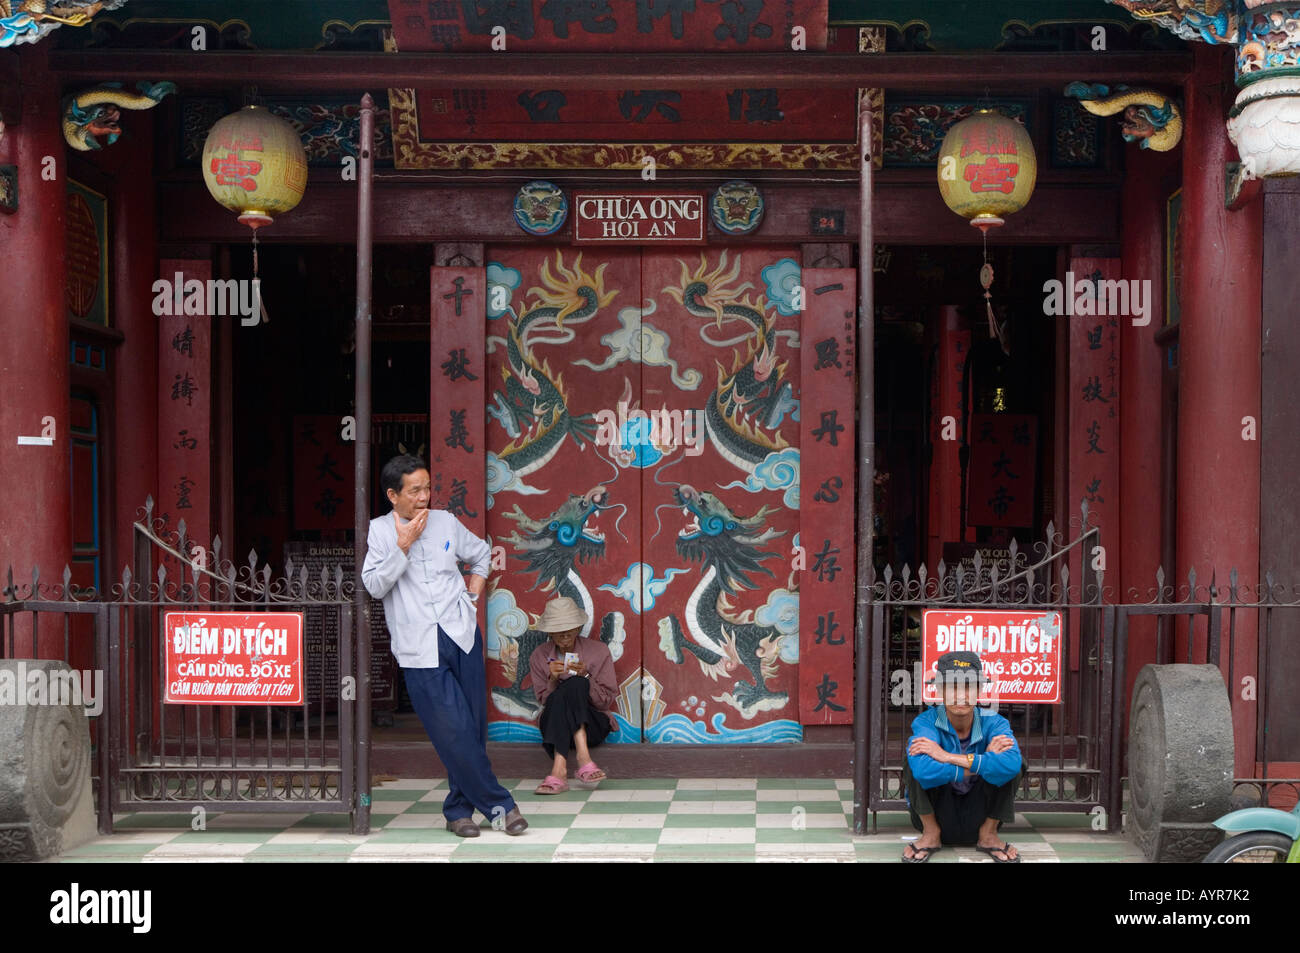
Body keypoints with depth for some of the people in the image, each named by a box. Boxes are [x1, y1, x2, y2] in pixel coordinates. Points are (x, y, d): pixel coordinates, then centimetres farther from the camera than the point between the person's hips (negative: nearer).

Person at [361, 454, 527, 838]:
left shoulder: (445, 521, 9)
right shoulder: (377, 531, 0)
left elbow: (480, 553, 27)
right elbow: (375, 586, -10)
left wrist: (475, 591, 14)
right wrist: (403, 545, -14)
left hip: (461, 634, 4)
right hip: (420, 649, -4)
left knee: (472, 729, 4)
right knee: (454, 731, -8)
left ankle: (459, 809, 18)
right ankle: (499, 804, 4)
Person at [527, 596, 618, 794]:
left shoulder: (598, 651, 0)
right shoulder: (539, 656, 4)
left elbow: (606, 701, -2)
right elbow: (545, 701, 3)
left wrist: (585, 677, -18)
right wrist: (553, 680, -16)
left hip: (592, 725, -1)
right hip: (554, 724, 1)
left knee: (575, 685, -32)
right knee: (559, 697, -32)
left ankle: (559, 767, -44)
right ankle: (583, 758, -47)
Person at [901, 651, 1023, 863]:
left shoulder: (993, 723, -13)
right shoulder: (927, 722, -17)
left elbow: (1011, 765, -36)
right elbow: (923, 770, -39)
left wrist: (948, 757, -35)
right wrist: (984, 762, -30)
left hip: (978, 818, 1)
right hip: (939, 817, -1)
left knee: (1012, 766, -22)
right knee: (913, 764, -27)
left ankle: (988, 835, 1)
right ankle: (930, 834, -3)